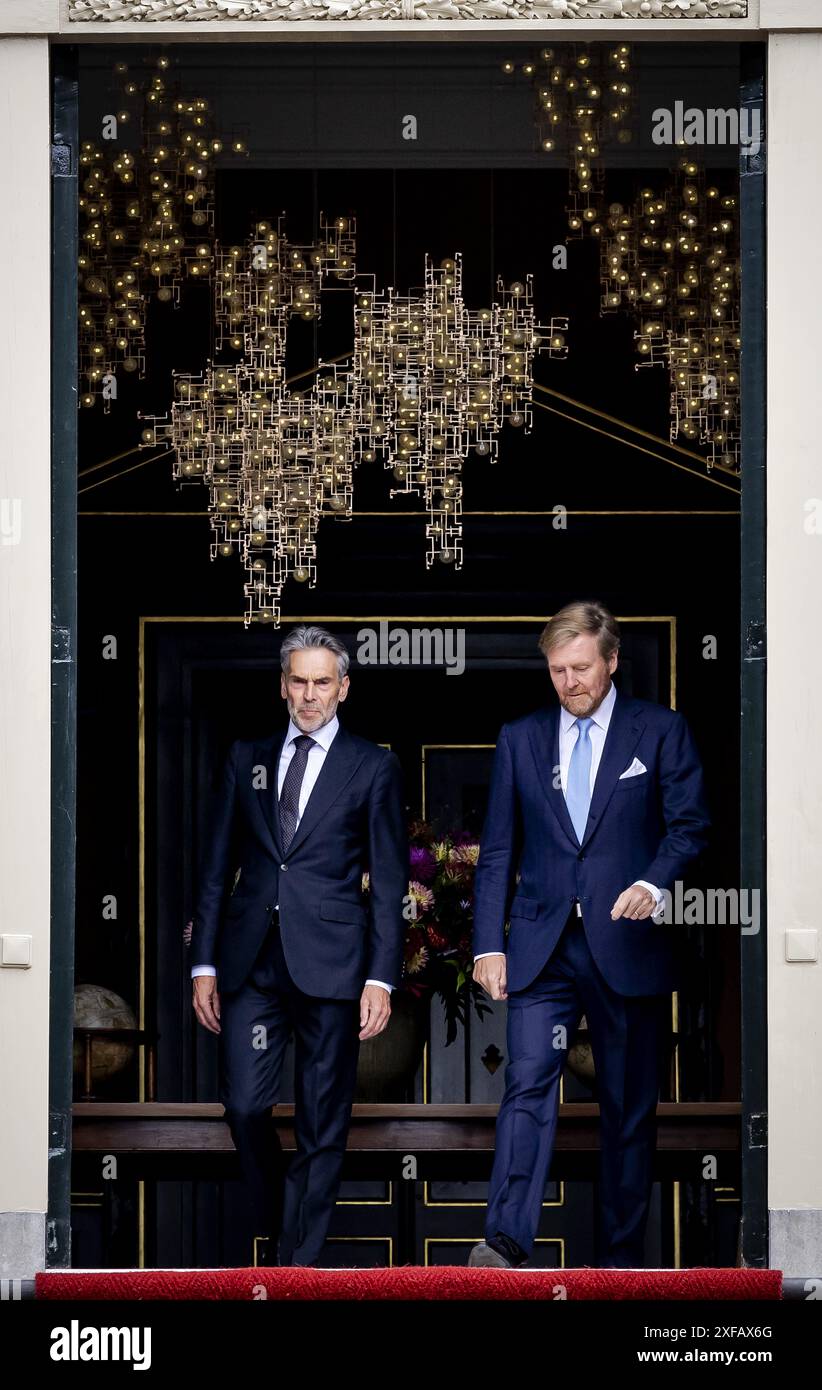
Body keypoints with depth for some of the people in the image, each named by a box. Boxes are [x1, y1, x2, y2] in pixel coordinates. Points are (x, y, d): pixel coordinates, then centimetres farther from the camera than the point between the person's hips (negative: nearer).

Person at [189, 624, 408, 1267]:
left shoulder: (374, 767, 4)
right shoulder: (247, 758, 12)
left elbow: (389, 882, 1)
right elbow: (217, 868, 13)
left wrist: (381, 978, -6)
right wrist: (205, 964, 7)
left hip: (329, 965, -2)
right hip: (251, 961, 3)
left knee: (322, 1124, 1)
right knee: (245, 1105, -3)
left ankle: (298, 1265, 8)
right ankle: (276, 1230, 20)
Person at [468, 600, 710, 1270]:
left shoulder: (661, 731, 5)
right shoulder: (520, 739, 12)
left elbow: (690, 825, 0)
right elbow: (498, 851, 11)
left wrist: (655, 885, -19)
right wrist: (490, 944, 3)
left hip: (627, 944, -1)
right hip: (542, 946, 1)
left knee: (630, 1107, 4)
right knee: (529, 1083, -15)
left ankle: (621, 1258, 11)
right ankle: (505, 1242, -24)